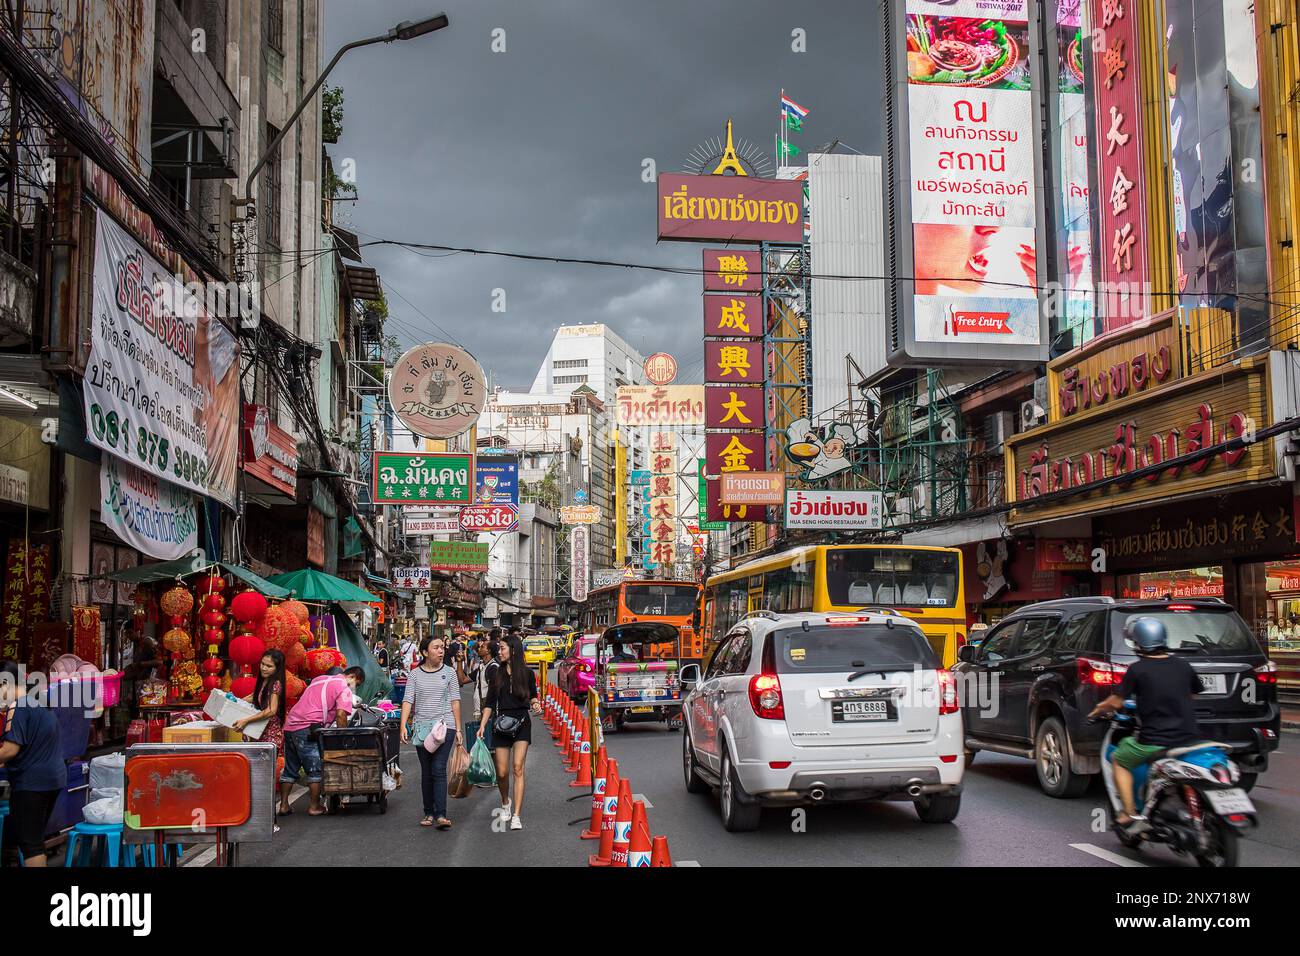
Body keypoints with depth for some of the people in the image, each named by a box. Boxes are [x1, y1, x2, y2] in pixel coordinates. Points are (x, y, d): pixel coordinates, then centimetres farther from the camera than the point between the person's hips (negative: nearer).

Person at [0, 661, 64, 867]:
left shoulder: (17, 707, -13)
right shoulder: (42, 705, 14)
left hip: (31, 783, -9)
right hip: (54, 778, 9)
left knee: (30, 844, -3)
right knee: (35, 839, 17)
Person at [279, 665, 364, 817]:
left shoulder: (320, 679, 24)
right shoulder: (344, 689, -2)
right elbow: (341, 715, -13)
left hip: (290, 725, 8)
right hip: (307, 729, -8)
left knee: (290, 769, 14)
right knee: (315, 770, 2)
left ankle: (283, 806, 14)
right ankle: (314, 807, 5)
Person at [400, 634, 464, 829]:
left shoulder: (449, 672, 5)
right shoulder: (415, 674, 5)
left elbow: (455, 701, 5)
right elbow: (408, 700, -2)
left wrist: (458, 729, 2)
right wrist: (403, 725, -14)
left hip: (445, 725, -2)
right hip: (421, 727, 2)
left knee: (439, 770, -12)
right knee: (426, 772, 7)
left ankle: (441, 815, -16)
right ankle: (429, 813, 16)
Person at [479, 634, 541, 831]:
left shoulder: (527, 673, 2)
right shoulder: (497, 674, 6)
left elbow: (533, 695, 16)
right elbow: (489, 702, 8)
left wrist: (535, 703, -6)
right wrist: (482, 726, 1)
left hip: (521, 723, -2)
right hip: (501, 724, 2)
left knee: (518, 768, -12)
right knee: (502, 772, 1)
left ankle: (516, 816, -11)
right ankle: (505, 802, 32)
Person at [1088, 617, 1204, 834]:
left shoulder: (1138, 669, -8)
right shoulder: (1182, 666, 6)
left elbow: (1116, 702, -6)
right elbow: (1194, 692, 23)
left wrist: (1099, 709, 14)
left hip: (1154, 741, -5)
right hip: (1189, 738, 5)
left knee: (1119, 760, 18)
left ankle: (1130, 814, 7)